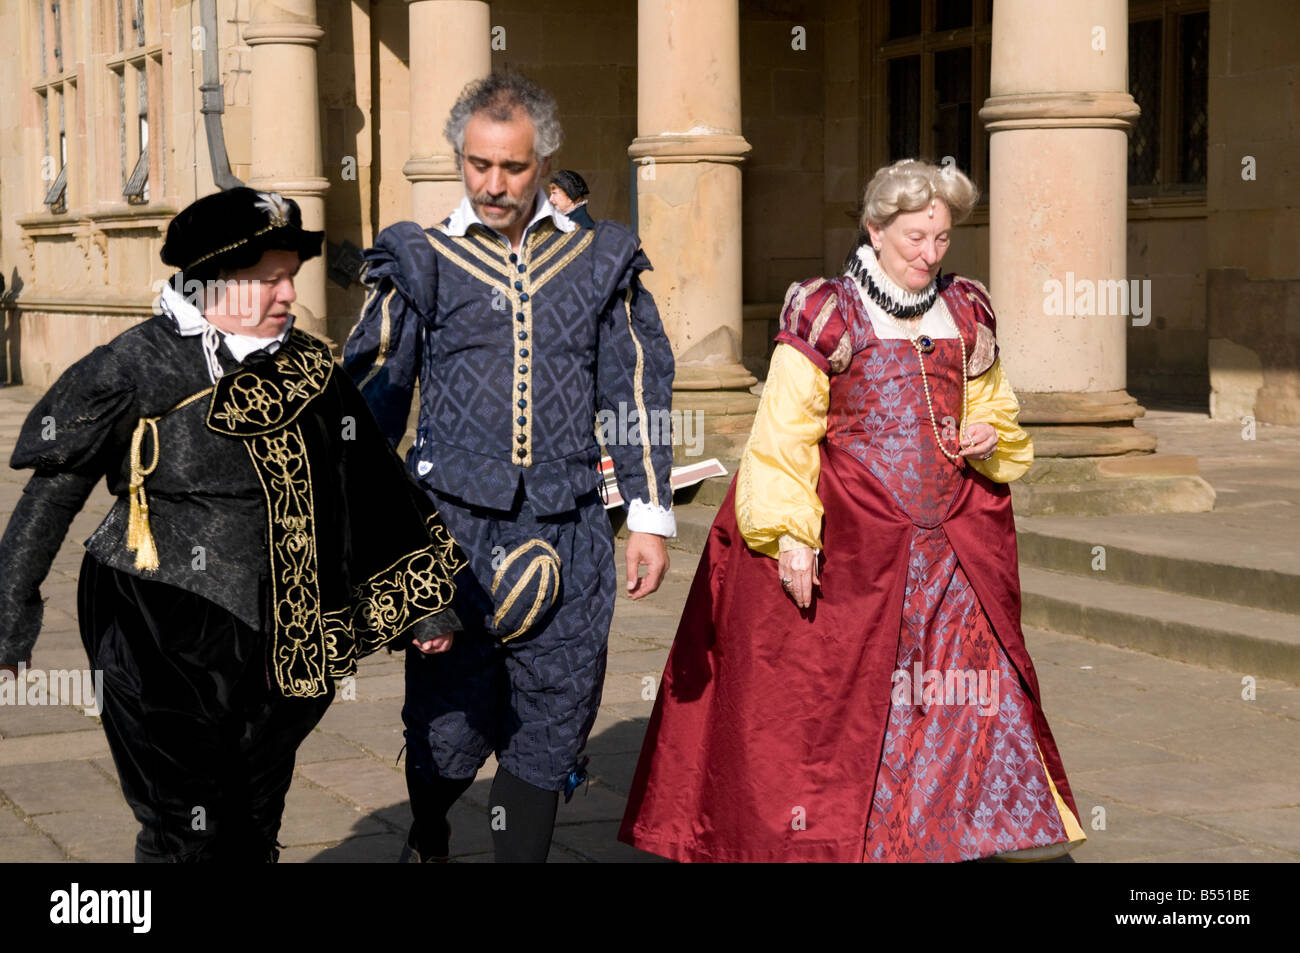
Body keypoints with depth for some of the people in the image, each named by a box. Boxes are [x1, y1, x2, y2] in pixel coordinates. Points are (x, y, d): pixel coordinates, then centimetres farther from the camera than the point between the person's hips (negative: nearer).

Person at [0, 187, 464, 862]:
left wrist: (427, 599, 18)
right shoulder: (139, 366, -9)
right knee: (190, 830, -5)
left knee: (255, 829, 13)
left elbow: (374, 490, 16)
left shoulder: (306, 367, 7)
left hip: (281, 646, 5)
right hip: (165, 644, -5)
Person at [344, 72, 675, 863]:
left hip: (566, 534, 1)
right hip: (455, 526, -1)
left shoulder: (600, 263, 9)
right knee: (449, 721, 2)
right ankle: (428, 841, 32)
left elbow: (639, 395, 11)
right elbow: (374, 400, 9)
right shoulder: (422, 263, 5)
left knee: (549, 725, 5)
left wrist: (651, 517, 6)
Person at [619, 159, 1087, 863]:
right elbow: (783, 433, -8)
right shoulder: (824, 316, -4)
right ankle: (822, 835, 12)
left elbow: (993, 407, 25)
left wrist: (988, 437, 1)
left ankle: (1005, 823, 12)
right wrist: (790, 532, -17)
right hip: (848, 535, -4)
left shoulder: (966, 315, 12)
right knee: (838, 686, -1)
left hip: (952, 535, 4)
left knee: (973, 670, 2)